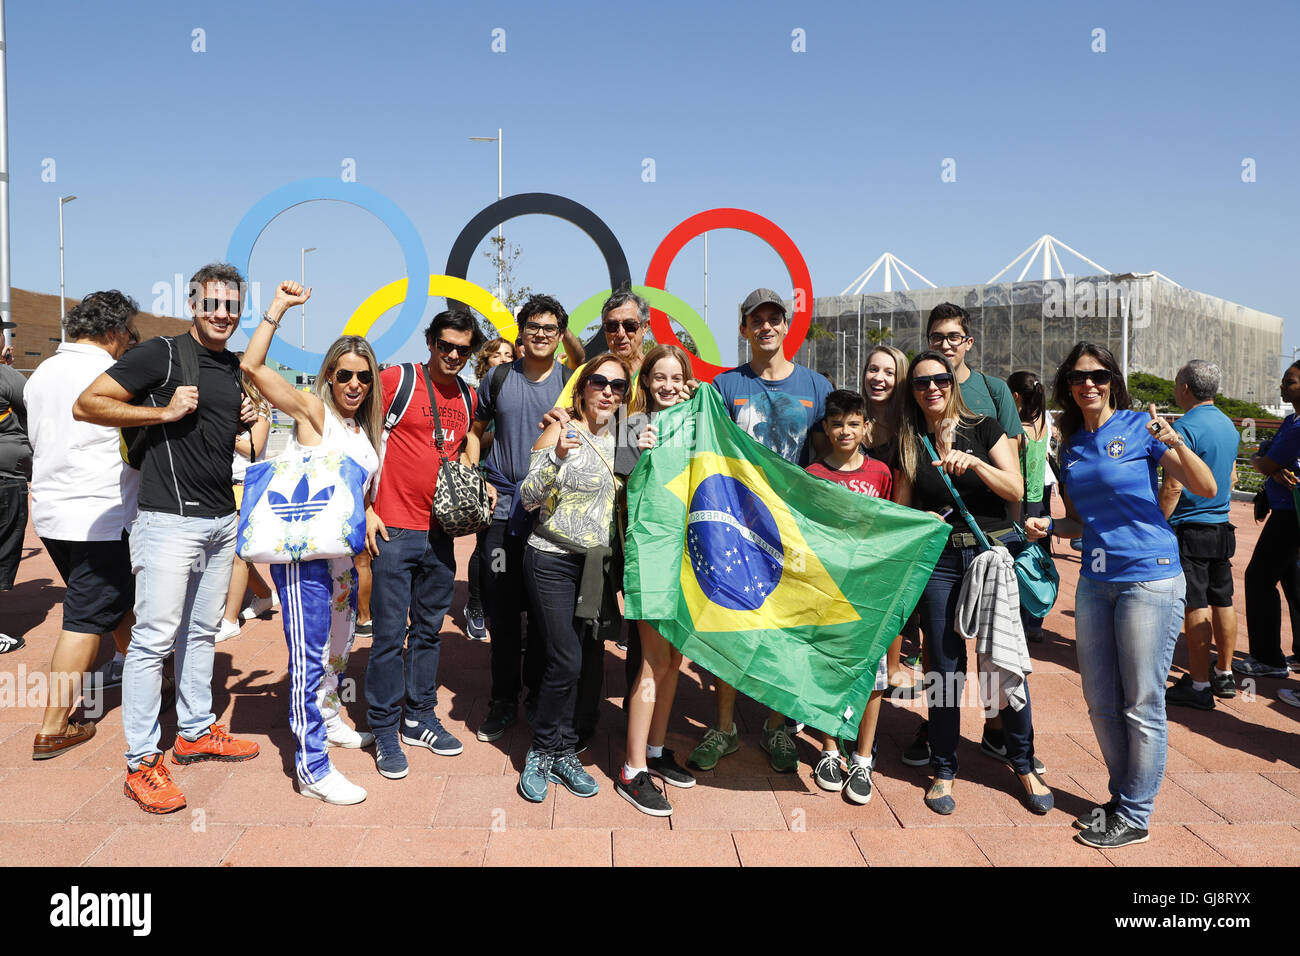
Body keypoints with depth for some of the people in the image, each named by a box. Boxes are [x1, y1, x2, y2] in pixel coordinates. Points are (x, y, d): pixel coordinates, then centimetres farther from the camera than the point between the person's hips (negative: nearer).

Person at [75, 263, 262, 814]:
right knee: (153, 638, -4)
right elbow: (86, 405, -12)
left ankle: (196, 732, 29)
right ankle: (141, 763, 4)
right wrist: (164, 412, -18)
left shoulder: (234, 368, 14)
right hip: (170, 520, -7)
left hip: (223, 520, 7)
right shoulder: (161, 355, -8)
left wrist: (247, 421, 8)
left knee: (201, 632, 16)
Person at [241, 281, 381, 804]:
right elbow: (252, 365, -20)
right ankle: (311, 767, 1)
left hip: (344, 550, 8)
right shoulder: (311, 409, -7)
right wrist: (278, 307, -19)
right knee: (309, 656, -5)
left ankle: (326, 718, 43)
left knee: (339, 647, 22)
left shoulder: (366, 428, 12)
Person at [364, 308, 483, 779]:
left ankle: (419, 718, 28)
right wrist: (366, 508, -11)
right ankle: (385, 732, 13)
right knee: (389, 634, 0)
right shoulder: (396, 380, -6)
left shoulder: (468, 396, 10)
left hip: (440, 532, 5)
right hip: (394, 529, -5)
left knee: (429, 630, 14)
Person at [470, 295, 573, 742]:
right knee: (502, 608, 4)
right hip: (501, 507, 1)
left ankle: (539, 690, 25)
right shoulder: (498, 379, 6)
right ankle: (503, 700, 18)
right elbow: (474, 432, 15)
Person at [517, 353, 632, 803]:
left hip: (595, 563, 5)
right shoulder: (562, 431, -8)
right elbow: (529, 497, -13)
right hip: (553, 560, -5)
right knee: (566, 661, -8)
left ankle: (560, 753, 21)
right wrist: (558, 456, -28)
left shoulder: (619, 440, 9)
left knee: (570, 660, 10)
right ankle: (542, 753, 11)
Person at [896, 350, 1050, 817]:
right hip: (939, 560, 1)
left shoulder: (984, 429, 4)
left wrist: (973, 463, -19)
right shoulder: (910, 444, 9)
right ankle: (944, 770, 18)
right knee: (945, 668, 3)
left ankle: (1024, 765, 19)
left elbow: (1016, 489, -5)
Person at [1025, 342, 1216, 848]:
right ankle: (1122, 797, 31)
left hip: (1149, 578, -6)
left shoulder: (1139, 426, -5)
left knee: (1142, 705, 2)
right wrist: (1048, 526, -1)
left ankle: (1135, 815, 16)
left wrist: (1175, 442, -27)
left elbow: (1207, 489, -11)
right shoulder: (1071, 447, 12)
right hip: (1095, 580, 6)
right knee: (1100, 702, 13)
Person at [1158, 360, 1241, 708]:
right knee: (1222, 602, 14)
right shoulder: (1229, 425, 12)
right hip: (1222, 527, 8)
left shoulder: (1185, 427, -16)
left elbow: (1173, 486, -20)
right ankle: (1224, 675, 24)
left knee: (1196, 607, -4)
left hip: (1190, 529, -8)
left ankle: (1199, 686, 1)